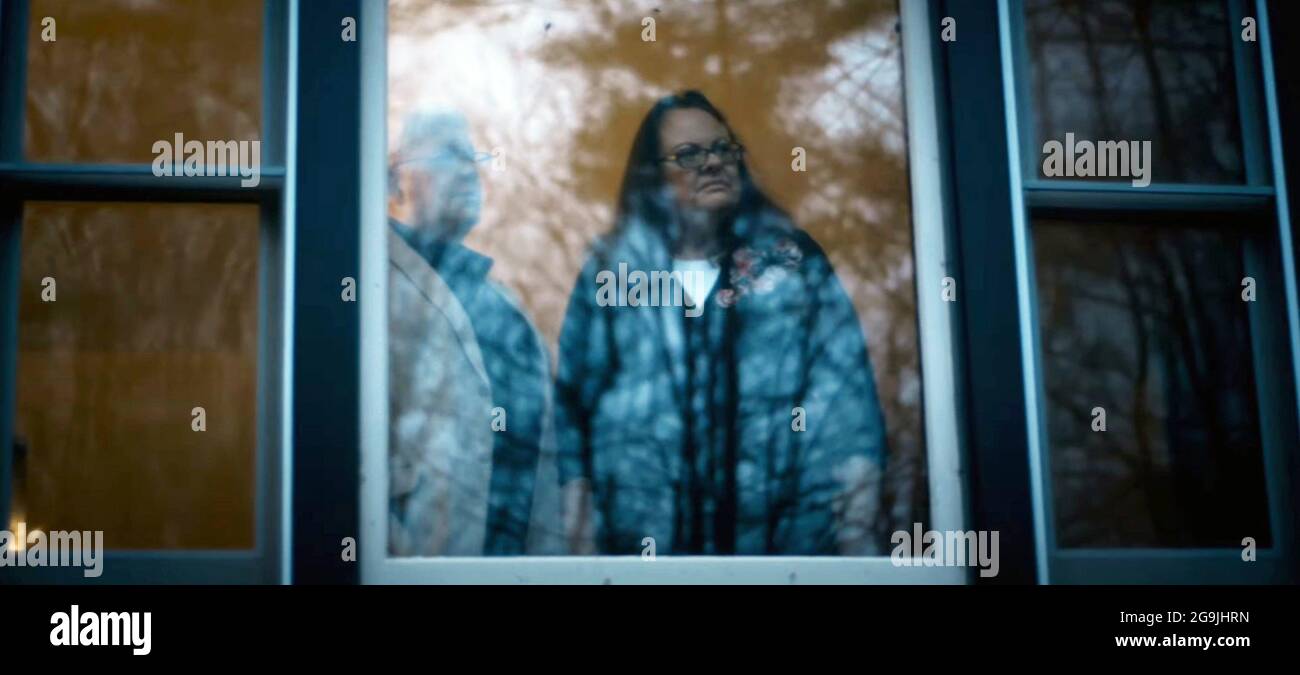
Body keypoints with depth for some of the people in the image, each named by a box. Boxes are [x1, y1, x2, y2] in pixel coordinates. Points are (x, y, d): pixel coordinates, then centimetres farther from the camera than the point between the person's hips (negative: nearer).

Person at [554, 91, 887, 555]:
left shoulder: (792, 259, 7)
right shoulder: (613, 269, 7)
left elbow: (845, 389, 0)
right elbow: (573, 400, 7)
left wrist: (857, 520, -10)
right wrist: (577, 523, 0)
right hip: (643, 540, 0)